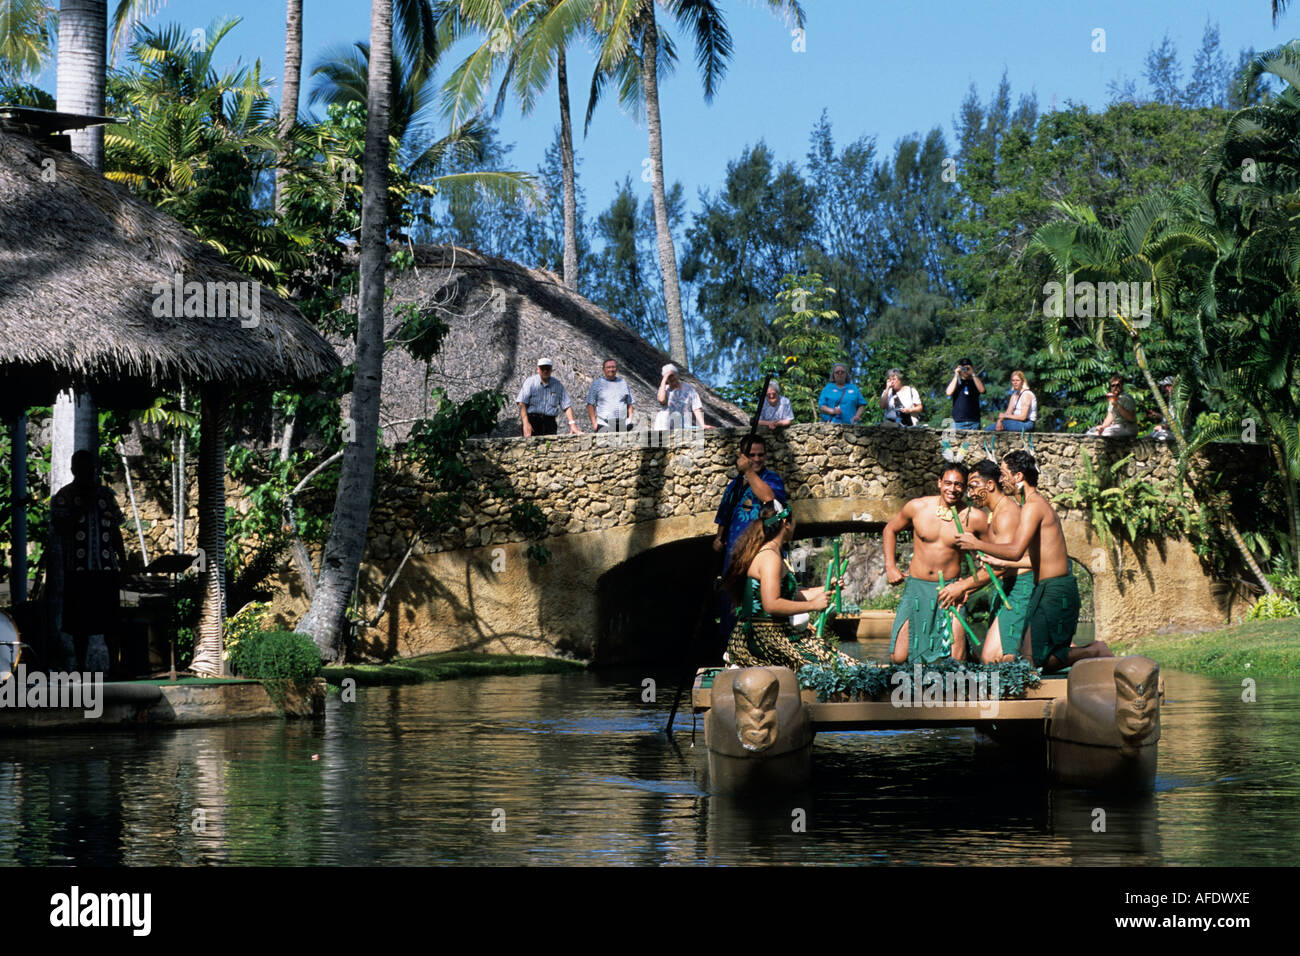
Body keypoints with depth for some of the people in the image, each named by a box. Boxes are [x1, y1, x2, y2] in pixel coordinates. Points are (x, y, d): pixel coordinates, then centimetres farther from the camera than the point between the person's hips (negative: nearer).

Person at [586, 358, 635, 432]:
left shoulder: (623, 384, 17)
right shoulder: (597, 384, 9)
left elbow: (630, 404, 19)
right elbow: (590, 405, 4)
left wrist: (630, 420, 5)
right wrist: (594, 423, -6)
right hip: (603, 425, -2)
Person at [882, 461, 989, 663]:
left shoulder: (974, 518, -7)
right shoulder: (918, 507, -3)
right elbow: (890, 529, 16)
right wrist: (890, 567, 8)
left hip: (950, 590, -1)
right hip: (916, 587, 1)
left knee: (956, 662, -15)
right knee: (899, 659, -2)